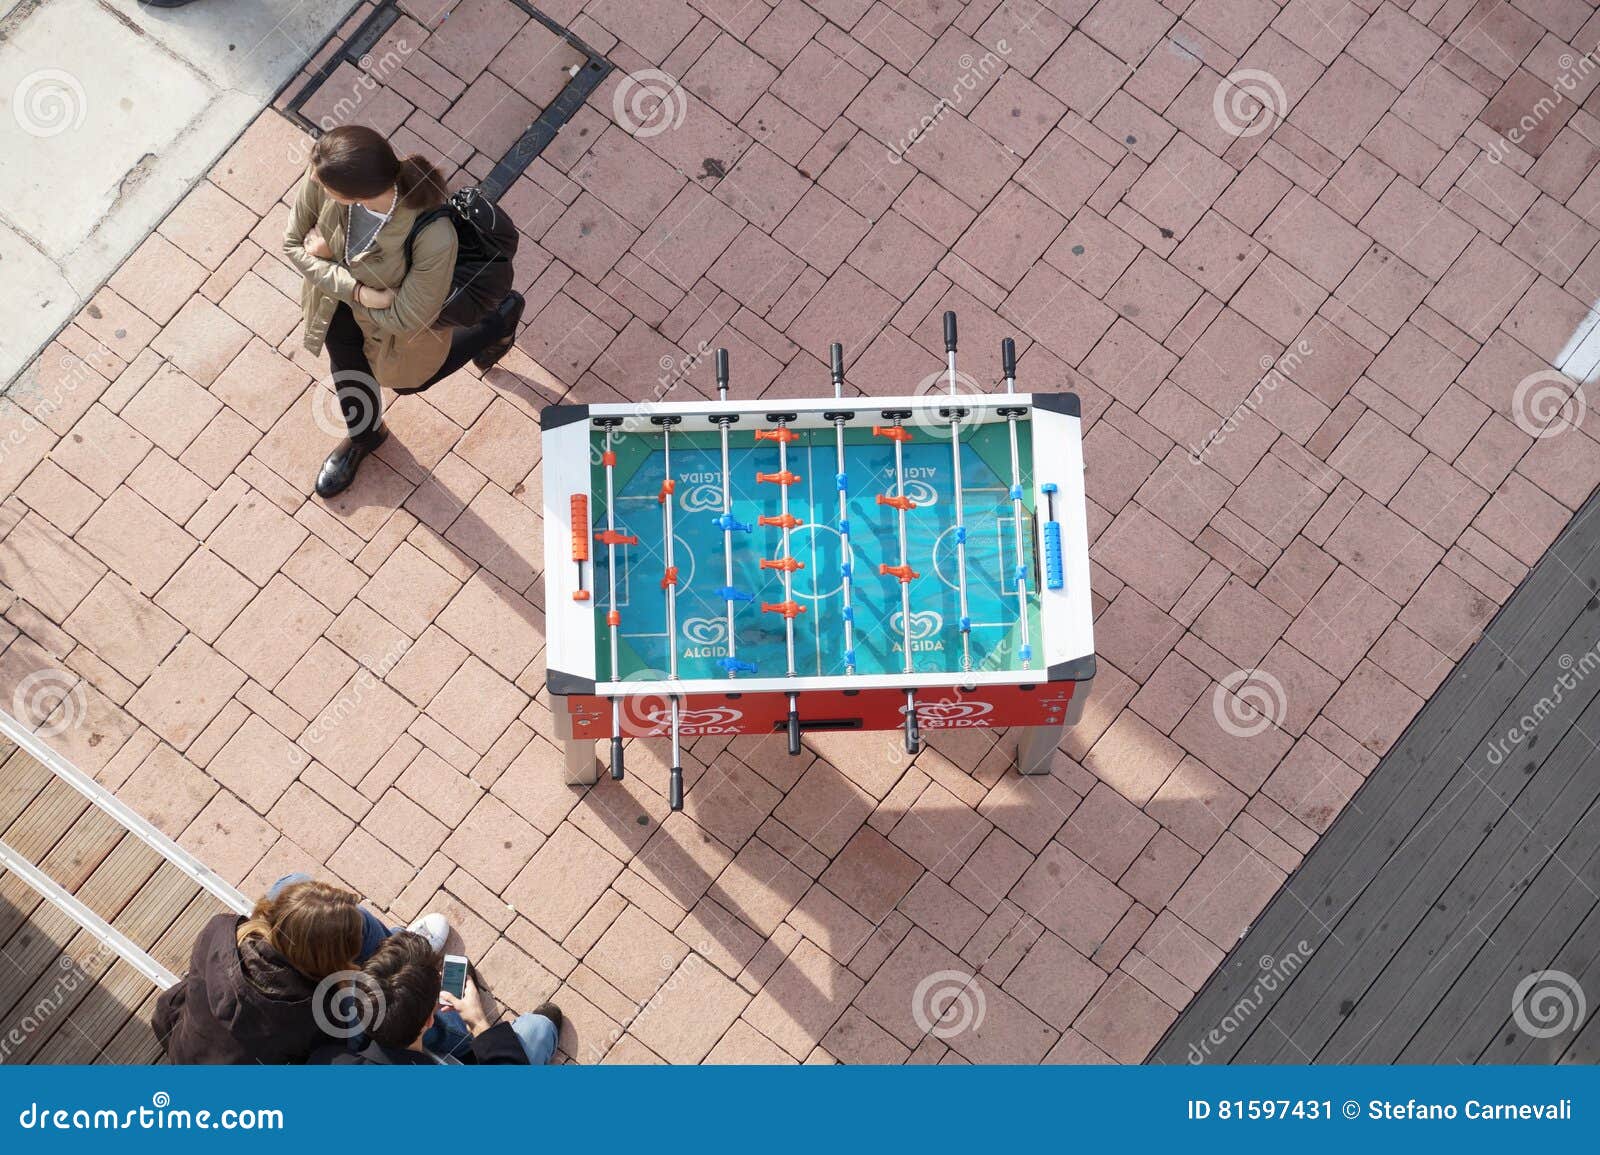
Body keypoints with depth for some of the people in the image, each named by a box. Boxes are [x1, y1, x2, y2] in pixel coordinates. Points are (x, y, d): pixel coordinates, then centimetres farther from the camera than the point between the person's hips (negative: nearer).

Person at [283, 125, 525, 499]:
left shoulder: (434, 238, -48)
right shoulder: (321, 177, -36)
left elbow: (406, 319, -31)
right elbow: (294, 244, -18)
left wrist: (329, 255, -23)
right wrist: (357, 289, -33)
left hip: (399, 324, -3)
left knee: (406, 380, 31)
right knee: (349, 377, 31)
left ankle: (501, 316, 53)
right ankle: (363, 434, 67)